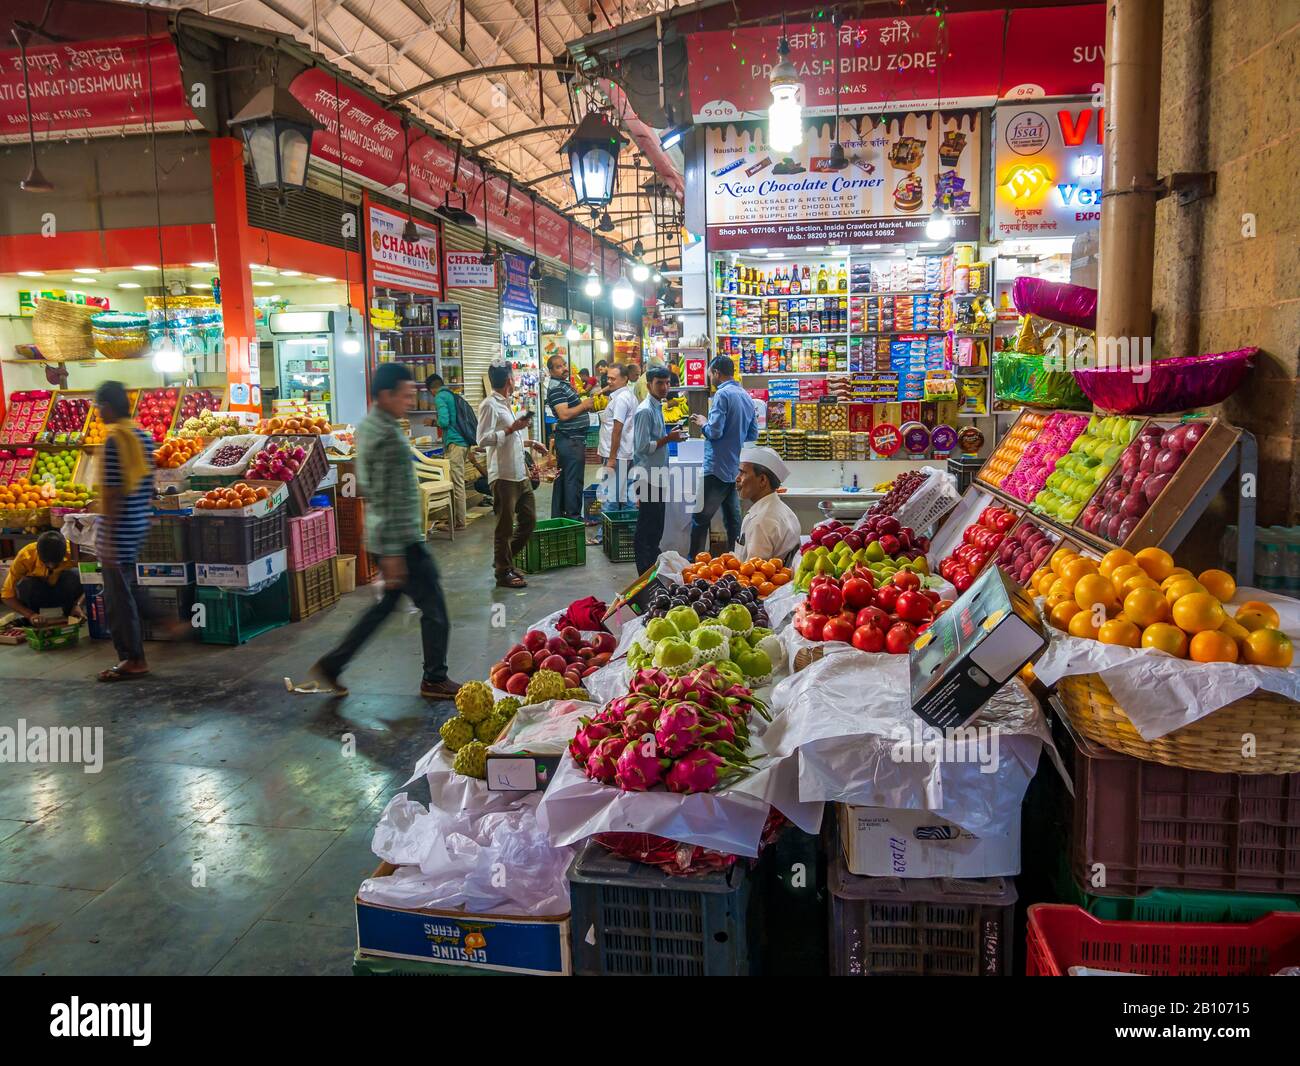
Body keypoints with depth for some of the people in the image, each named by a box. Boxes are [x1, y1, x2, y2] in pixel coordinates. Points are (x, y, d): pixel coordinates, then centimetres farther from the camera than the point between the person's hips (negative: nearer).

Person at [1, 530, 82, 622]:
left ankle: (68, 616, -10)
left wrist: (77, 604, -32)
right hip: (37, 596, 0)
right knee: (26, 584, -33)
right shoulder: (25, 557, -29)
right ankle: (31, 621, -8)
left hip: (63, 593, 0)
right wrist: (30, 614, -35)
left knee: (74, 574, -31)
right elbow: (7, 595, -21)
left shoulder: (72, 551, -29)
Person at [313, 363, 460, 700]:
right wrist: (392, 552, -22)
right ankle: (435, 680, 18)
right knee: (434, 610, 4)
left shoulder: (367, 425, 11)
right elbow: (388, 498, -23)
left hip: (391, 537, 10)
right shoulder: (388, 436, -20)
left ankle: (331, 664, 23)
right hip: (401, 539, -10)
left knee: (386, 604, 20)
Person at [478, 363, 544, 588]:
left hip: (520, 473, 9)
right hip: (503, 475, -9)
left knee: (529, 519, 15)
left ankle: (504, 560, 29)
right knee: (505, 526, 1)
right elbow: (483, 439, -21)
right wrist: (512, 428, -21)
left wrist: (530, 443, 23)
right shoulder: (490, 405, -13)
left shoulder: (506, 403, 16)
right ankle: (504, 573, 13)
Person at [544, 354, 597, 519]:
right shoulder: (556, 388, -16)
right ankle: (573, 517, 0)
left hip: (568, 439, 10)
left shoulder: (565, 384, 16)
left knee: (562, 479, 14)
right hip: (571, 440, -10)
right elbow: (564, 414, -25)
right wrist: (584, 405, -15)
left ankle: (558, 515, 21)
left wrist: (587, 402, 10)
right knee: (574, 480, -5)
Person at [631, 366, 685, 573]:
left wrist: (671, 437, 9)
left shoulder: (657, 408, 13)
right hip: (648, 478, -9)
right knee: (647, 530, -3)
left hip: (658, 478, 9)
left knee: (655, 529, 16)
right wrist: (668, 438, -18)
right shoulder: (645, 411, -15)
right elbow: (643, 447, -21)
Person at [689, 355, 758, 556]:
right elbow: (753, 434, 17)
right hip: (736, 469, 8)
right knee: (733, 519, 12)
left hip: (717, 469, -8)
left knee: (700, 519, -1)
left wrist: (703, 423, 0)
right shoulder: (746, 396, 12)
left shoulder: (722, 394, -13)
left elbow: (714, 432, -18)